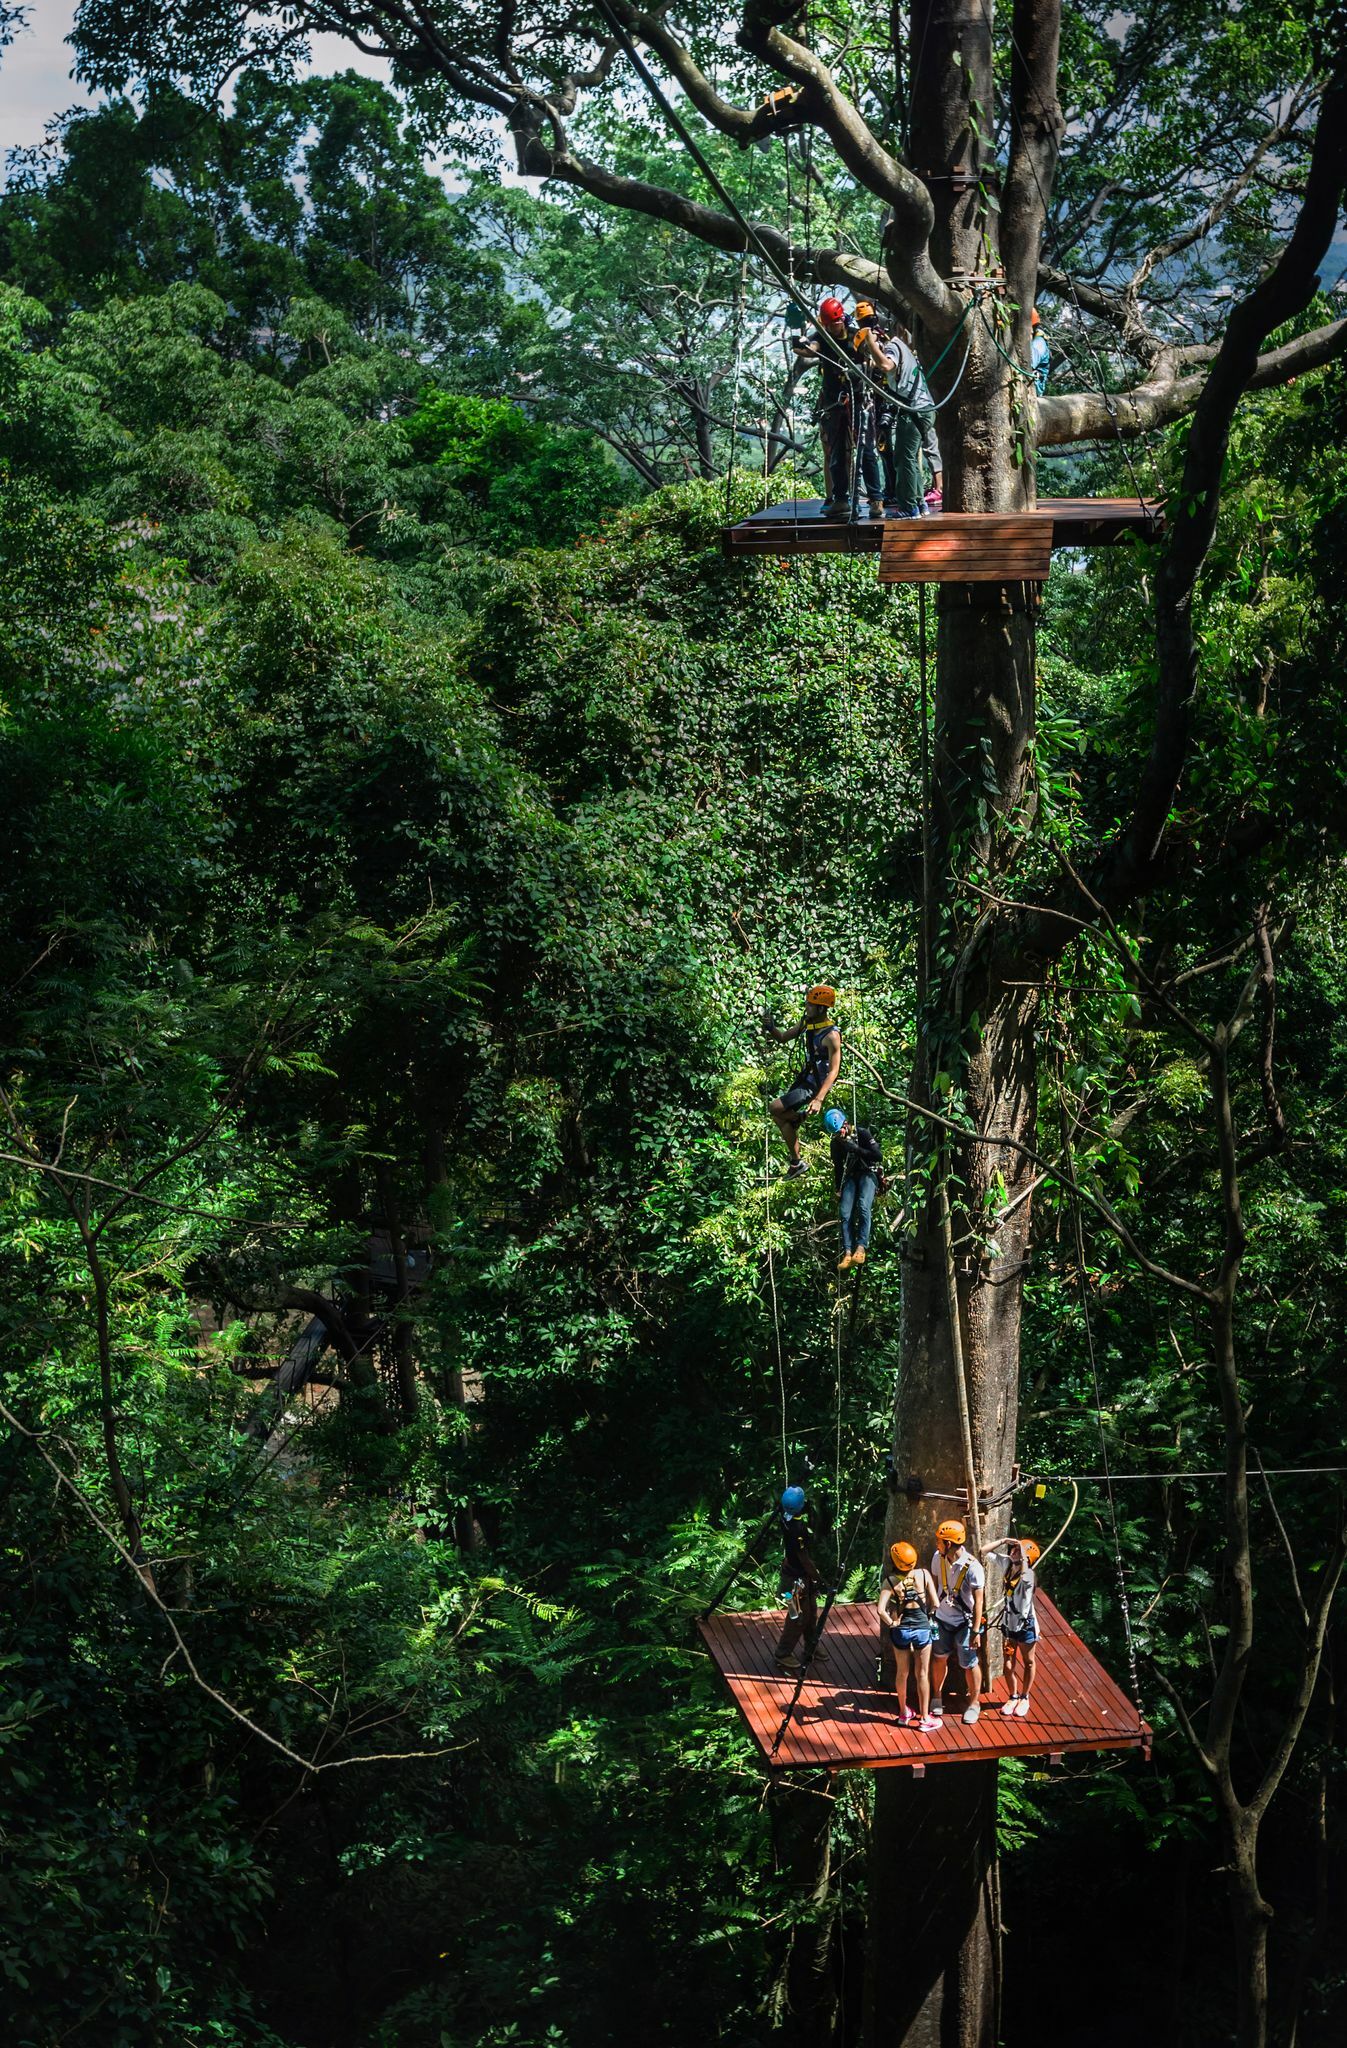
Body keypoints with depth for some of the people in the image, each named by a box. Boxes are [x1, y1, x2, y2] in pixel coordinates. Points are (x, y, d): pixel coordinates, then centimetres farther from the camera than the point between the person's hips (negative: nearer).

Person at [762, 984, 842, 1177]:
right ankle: (797, 1161, 20)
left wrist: (819, 1099, -38)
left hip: (816, 1084, -9)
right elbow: (783, 1038, 12)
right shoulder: (807, 1022, -1)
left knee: (775, 1108, -20)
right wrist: (771, 1027, -11)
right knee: (779, 1115, 11)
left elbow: (833, 1071, -29)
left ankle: (800, 1117, 8)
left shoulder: (831, 1035, -25)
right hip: (805, 1078, 9)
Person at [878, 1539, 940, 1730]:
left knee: (902, 1673, 19)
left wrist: (891, 1622, -6)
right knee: (922, 1674, 11)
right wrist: (927, 1615, 7)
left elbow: (881, 1609, -23)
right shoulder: (924, 1574, -12)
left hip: (901, 1630, 1)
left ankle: (904, 1713, 33)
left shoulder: (890, 1581, -14)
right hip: (922, 1628, -1)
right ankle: (924, 1718, 16)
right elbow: (935, 1604, -11)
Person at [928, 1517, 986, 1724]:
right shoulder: (938, 1558, -9)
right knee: (939, 1658, 15)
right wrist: (930, 1611, 13)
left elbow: (978, 1601, -20)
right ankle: (936, 1697, 36)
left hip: (964, 1622, -5)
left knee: (969, 1665, 5)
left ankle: (974, 1703, 25)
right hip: (941, 1619, 5)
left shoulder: (972, 1567, -25)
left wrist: (976, 1631, -19)